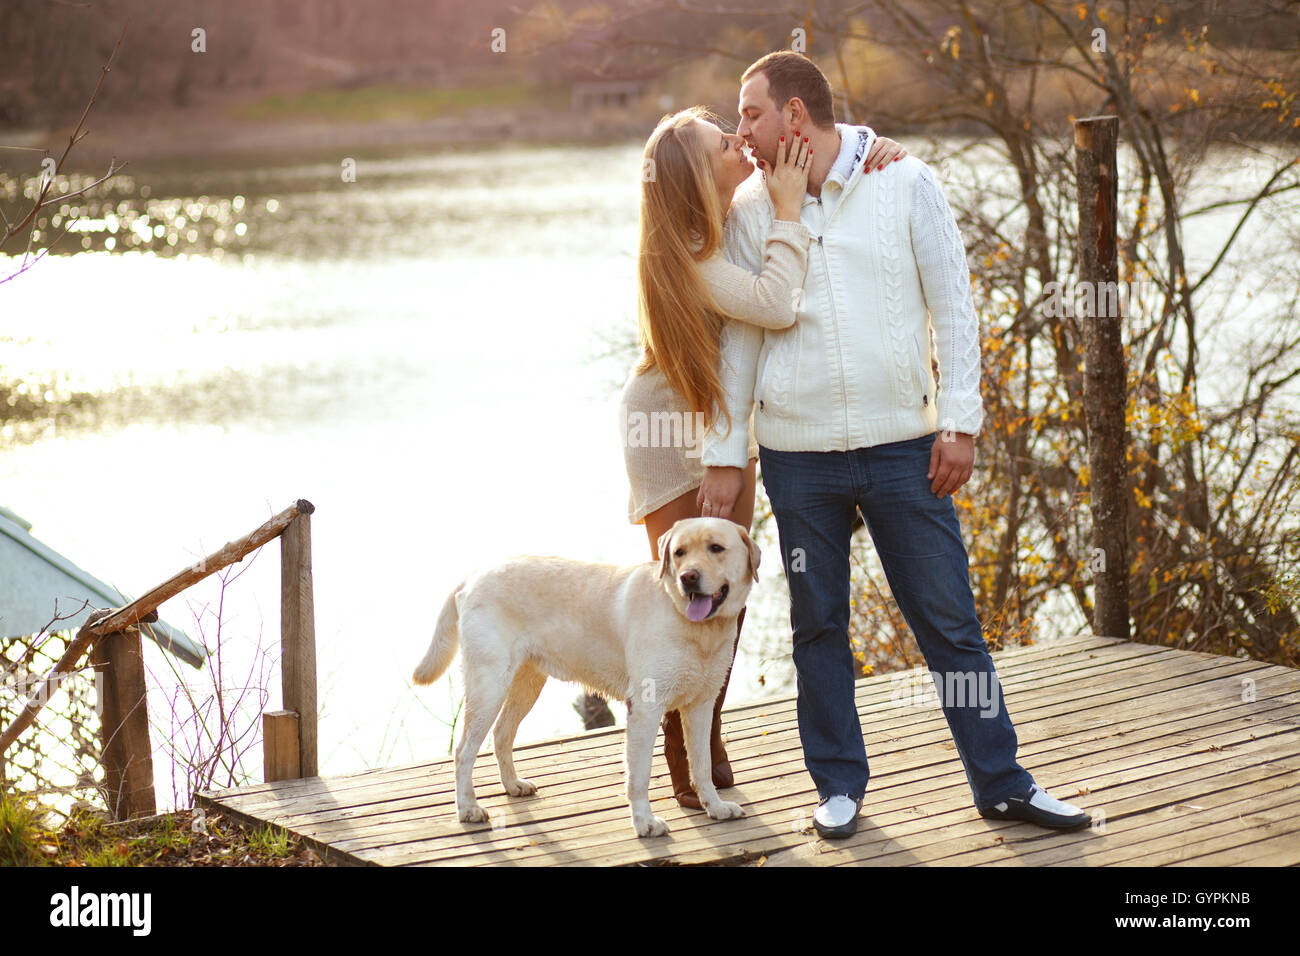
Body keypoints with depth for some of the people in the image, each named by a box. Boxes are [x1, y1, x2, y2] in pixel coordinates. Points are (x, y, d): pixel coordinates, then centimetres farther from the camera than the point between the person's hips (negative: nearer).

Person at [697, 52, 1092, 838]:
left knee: (950, 617, 3)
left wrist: (960, 422, -4)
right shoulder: (750, 209, 5)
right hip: (797, 453, 2)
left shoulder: (906, 184, 0)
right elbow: (740, 337, 8)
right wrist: (724, 456, 5)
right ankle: (839, 782, 22)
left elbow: (952, 307, 2)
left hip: (904, 446, -1)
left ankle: (1002, 781, 14)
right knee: (818, 624, 8)